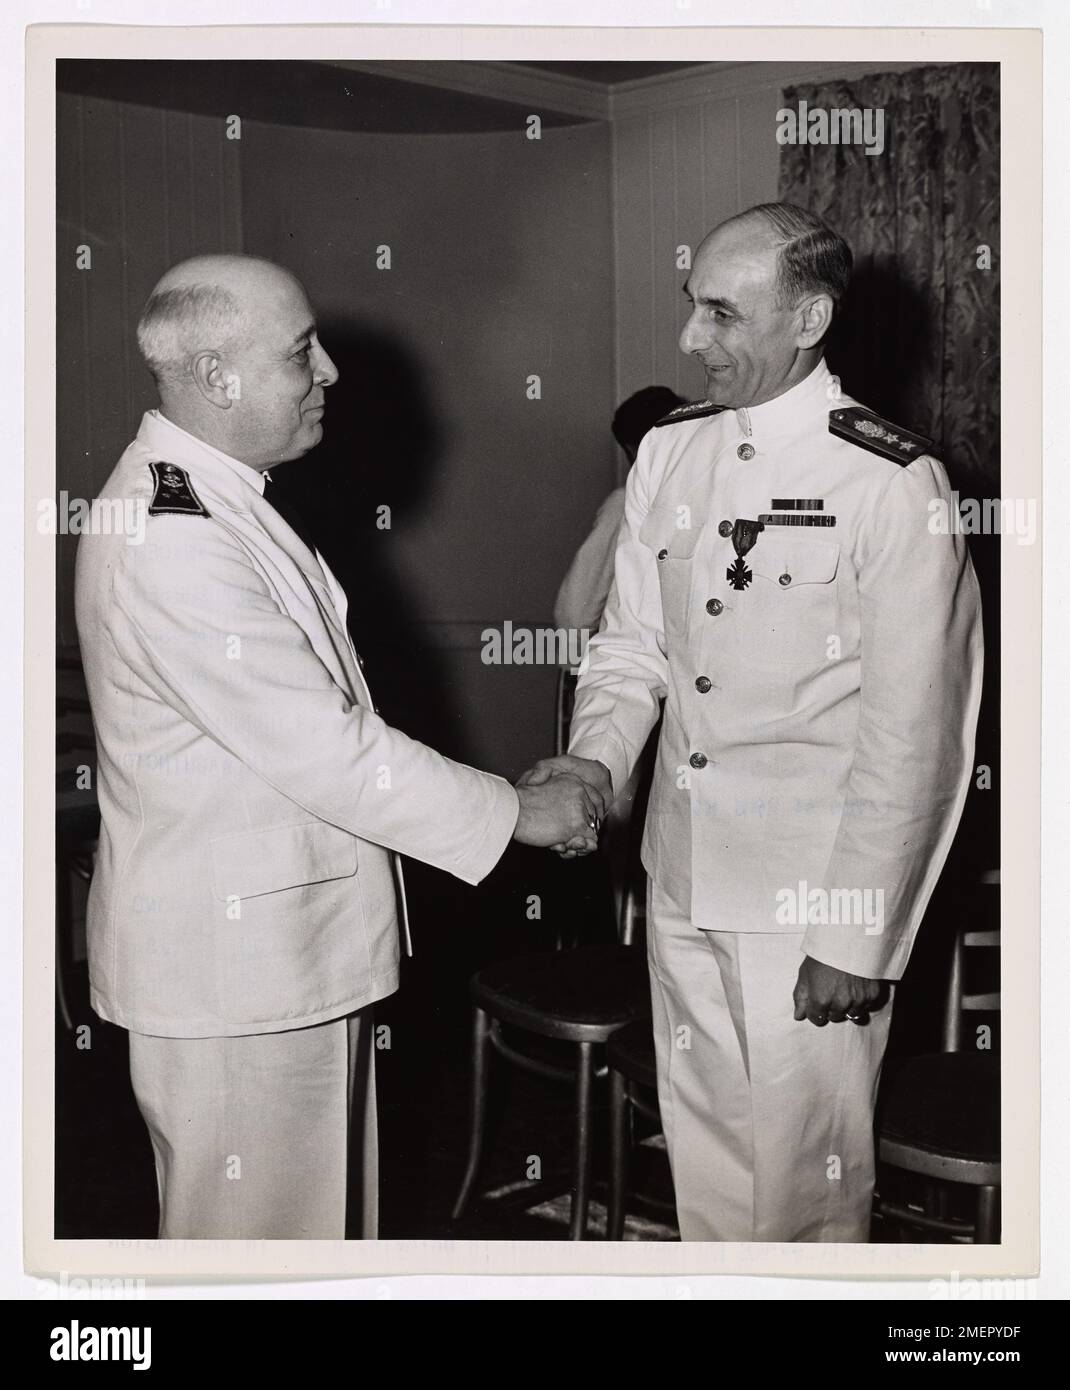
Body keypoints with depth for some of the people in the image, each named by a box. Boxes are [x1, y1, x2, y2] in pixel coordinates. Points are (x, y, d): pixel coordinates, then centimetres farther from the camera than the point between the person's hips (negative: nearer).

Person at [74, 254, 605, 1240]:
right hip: (233, 966, -10)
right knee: (259, 1228, 7)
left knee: (324, 1208, 23)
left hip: (289, 942, 10)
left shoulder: (215, 497, 10)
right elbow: (320, 749, -24)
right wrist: (512, 812, -14)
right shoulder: (170, 541, -25)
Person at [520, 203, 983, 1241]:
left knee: (804, 1173, 7)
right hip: (681, 877, 6)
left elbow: (913, 737, -14)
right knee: (699, 1148, 20)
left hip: (814, 897, -5)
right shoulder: (668, 453, 4)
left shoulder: (893, 483, -14)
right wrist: (595, 758, -10)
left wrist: (859, 942, -12)